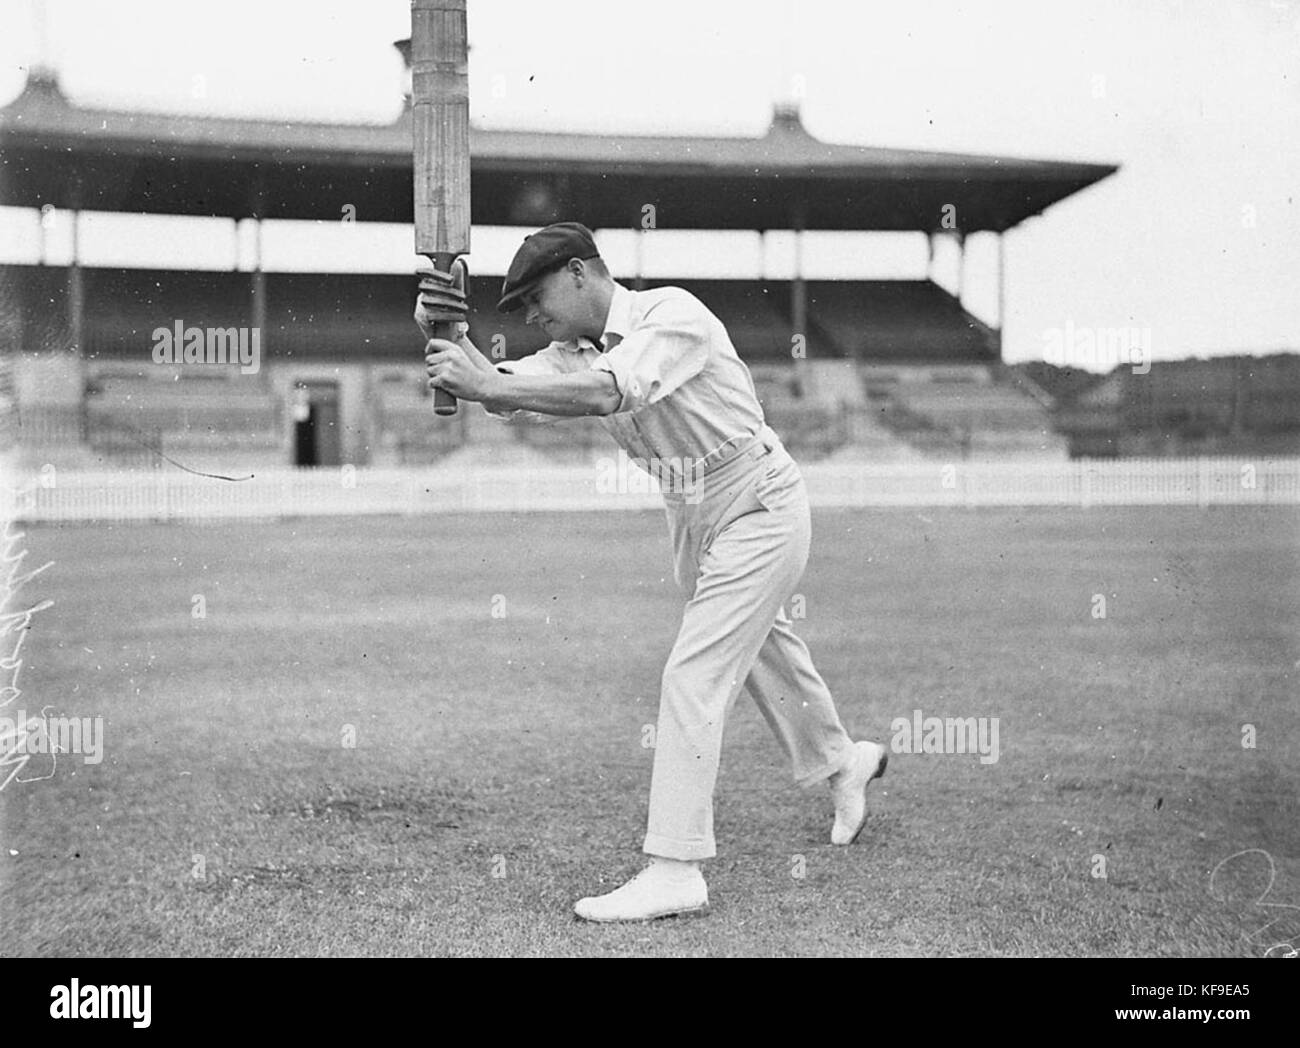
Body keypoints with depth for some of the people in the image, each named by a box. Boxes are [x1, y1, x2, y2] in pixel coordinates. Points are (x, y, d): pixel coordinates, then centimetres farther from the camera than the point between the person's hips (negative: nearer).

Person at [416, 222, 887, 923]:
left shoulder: (673, 313, -23)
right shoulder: (575, 353, 0)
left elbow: (609, 392, -40)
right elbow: (501, 392, -13)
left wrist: (488, 384, -45)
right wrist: (442, 337, -31)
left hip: (760, 509, -9)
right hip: (695, 522, 9)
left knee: (692, 677, -14)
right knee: (760, 646, 24)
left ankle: (674, 870, -10)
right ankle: (842, 764, 51)